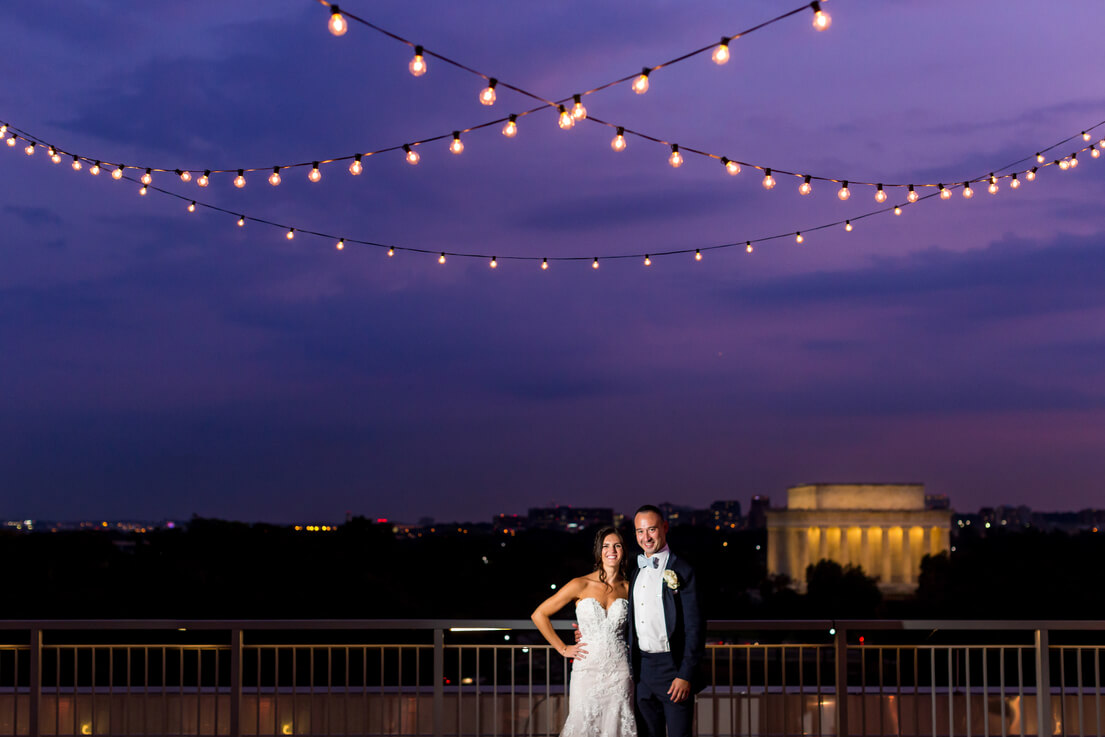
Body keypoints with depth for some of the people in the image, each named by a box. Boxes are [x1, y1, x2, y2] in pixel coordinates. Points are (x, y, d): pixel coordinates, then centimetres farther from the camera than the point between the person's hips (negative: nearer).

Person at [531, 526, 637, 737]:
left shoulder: (628, 589, 6)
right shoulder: (581, 585, -2)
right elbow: (539, 615, 0)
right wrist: (563, 649, 0)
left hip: (619, 672, 2)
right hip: (587, 670, -2)